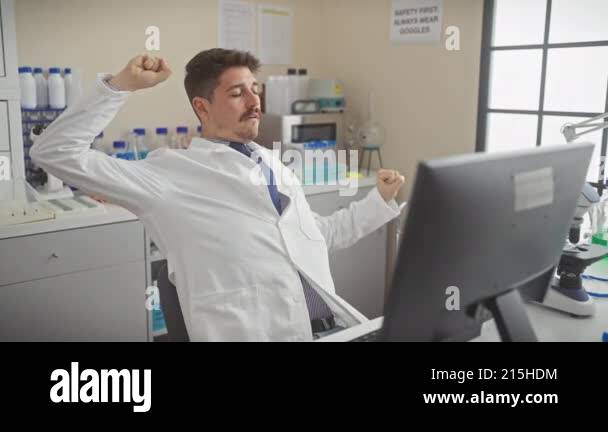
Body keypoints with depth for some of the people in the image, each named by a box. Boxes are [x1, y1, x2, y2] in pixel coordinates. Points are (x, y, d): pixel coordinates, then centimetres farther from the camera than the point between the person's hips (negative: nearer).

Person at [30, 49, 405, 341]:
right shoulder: (172, 172, 0)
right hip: (256, 332, -6)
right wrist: (121, 85, -8)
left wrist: (381, 200, 27)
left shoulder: (275, 166, 21)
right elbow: (55, 154, -3)